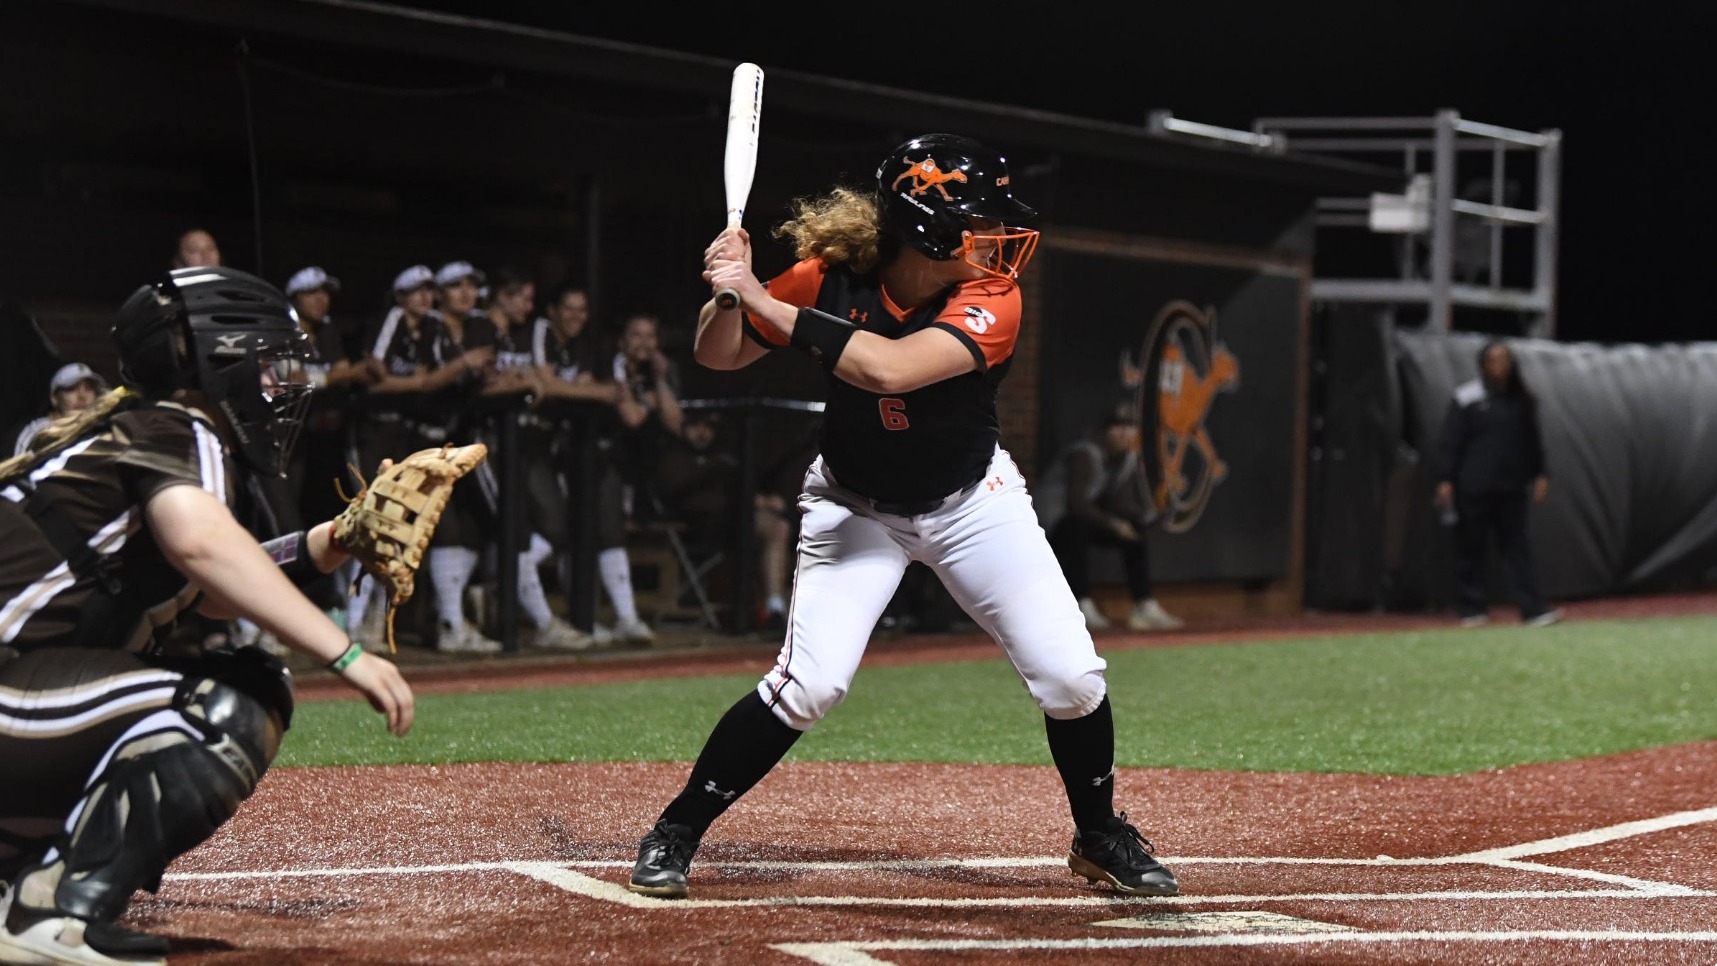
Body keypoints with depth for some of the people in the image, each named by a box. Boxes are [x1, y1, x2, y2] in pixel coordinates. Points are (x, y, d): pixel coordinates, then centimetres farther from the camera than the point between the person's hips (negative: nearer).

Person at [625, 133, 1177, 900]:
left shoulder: (991, 297, -27)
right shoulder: (832, 277, -20)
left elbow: (889, 369, -43)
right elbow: (718, 356, -9)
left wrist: (761, 299, -42)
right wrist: (728, 294, -32)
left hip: (974, 503, 1)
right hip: (855, 508, 0)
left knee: (1071, 676, -7)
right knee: (810, 683, -17)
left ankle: (1101, 838, 19)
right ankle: (675, 833, 0)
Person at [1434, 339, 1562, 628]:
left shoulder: (1523, 399, 10)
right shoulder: (1467, 398, -2)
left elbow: (1533, 441, 17)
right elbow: (1451, 441, -2)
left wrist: (1540, 474, 11)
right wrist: (1446, 481, -7)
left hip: (1512, 487, 3)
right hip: (1473, 488, -3)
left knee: (1517, 548, -1)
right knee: (1471, 548, 2)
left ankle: (1533, 609, -6)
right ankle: (1472, 609, 11)